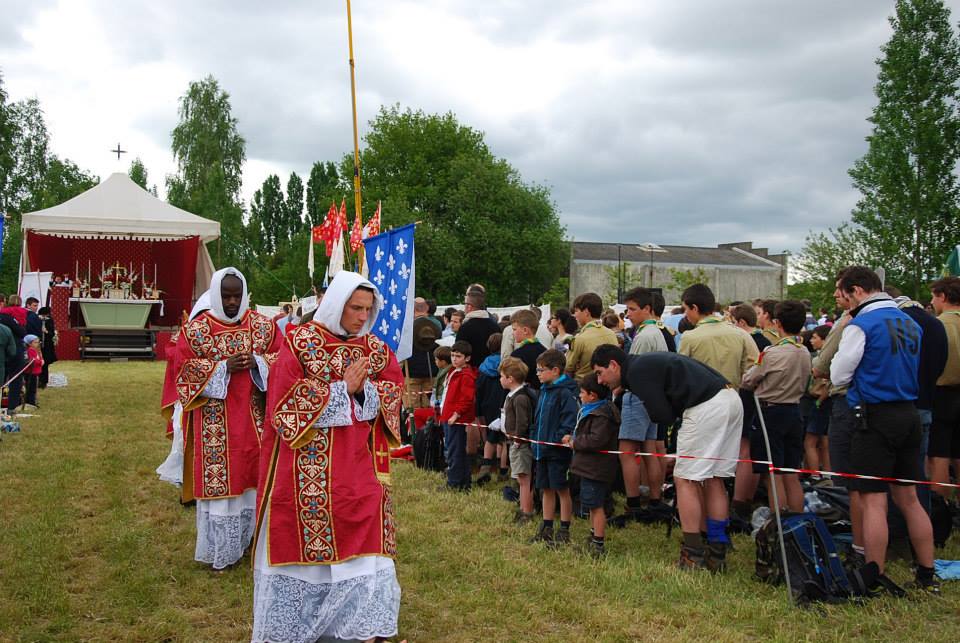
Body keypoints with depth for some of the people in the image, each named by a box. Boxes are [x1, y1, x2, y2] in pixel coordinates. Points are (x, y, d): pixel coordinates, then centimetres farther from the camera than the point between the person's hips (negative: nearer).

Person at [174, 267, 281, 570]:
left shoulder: (263, 325, 4)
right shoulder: (196, 328, -4)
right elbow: (184, 368, -6)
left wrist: (257, 362, -14)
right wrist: (223, 367, -17)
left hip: (253, 416, 3)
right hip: (215, 420, -3)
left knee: (254, 472, 9)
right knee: (217, 477, 1)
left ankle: (252, 538, 26)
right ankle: (219, 549, 14)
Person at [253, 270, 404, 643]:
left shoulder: (375, 348, 7)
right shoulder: (299, 343, -7)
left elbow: (394, 388, 5)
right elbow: (286, 401, -13)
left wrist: (363, 389, -15)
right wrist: (343, 389, -16)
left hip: (359, 466, 4)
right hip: (308, 469, -4)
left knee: (364, 539, 2)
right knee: (303, 539, 5)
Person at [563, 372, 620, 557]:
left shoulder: (602, 416, -21)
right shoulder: (591, 410, 14)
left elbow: (596, 440, -29)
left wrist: (576, 443, -16)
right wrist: (572, 438, 8)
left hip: (596, 469, -11)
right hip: (590, 467, 11)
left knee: (595, 506, -4)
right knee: (593, 506, 20)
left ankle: (598, 545, 2)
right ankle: (593, 539, 32)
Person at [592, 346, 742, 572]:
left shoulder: (637, 371, -4)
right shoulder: (648, 362, 26)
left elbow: (663, 415, -6)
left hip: (706, 407, -10)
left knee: (685, 479, -1)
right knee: (713, 479, 14)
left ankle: (693, 557, 2)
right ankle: (717, 556, 18)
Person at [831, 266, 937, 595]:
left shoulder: (861, 325, -12)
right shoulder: (909, 323, 11)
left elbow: (838, 375, -7)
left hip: (876, 418, -7)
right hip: (909, 415, 7)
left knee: (873, 500, -1)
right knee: (908, 498, 14)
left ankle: (873, 579, 5)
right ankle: (927, 576, 20)